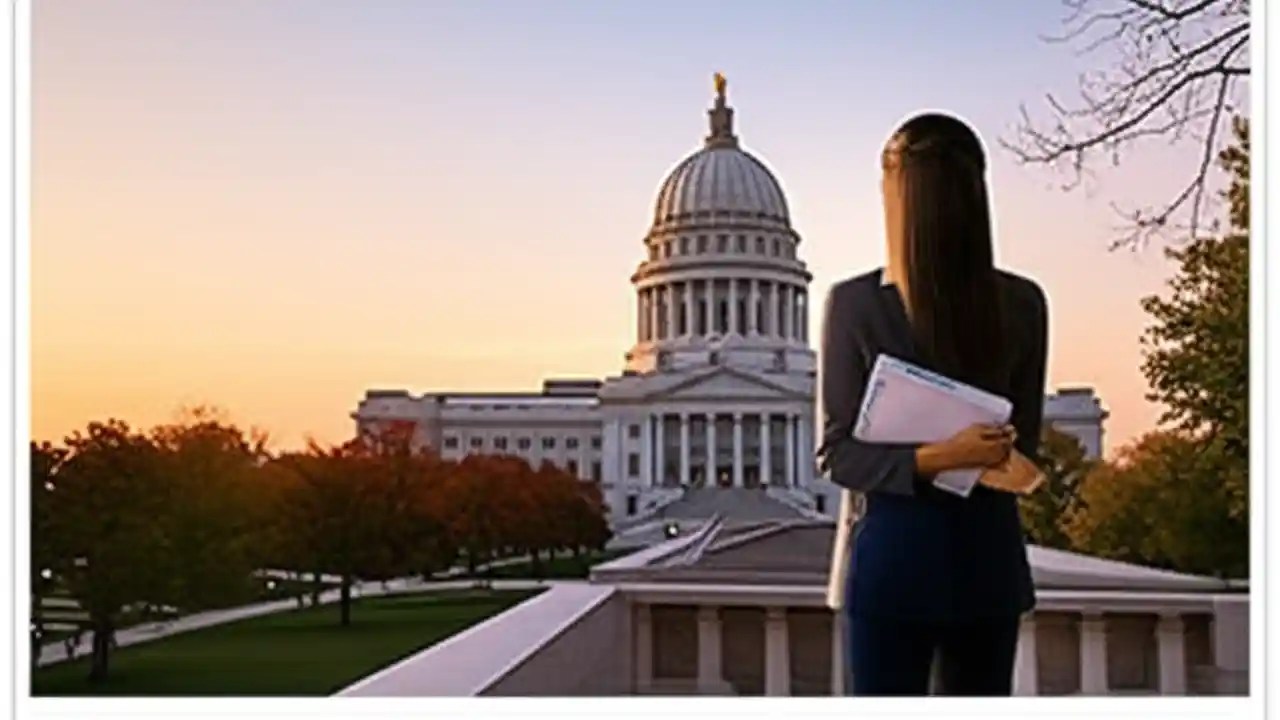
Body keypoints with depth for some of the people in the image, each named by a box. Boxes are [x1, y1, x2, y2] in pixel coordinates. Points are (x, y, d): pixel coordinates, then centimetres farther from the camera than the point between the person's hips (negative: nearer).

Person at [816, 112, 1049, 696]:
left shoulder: (855, 303, -11)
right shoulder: (1022, 305, -3)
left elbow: (839, 454, -11)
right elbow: (1024, 448, 6)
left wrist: (929, 461, -17)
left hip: (897, 551, -3)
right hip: (990, 553, 3)